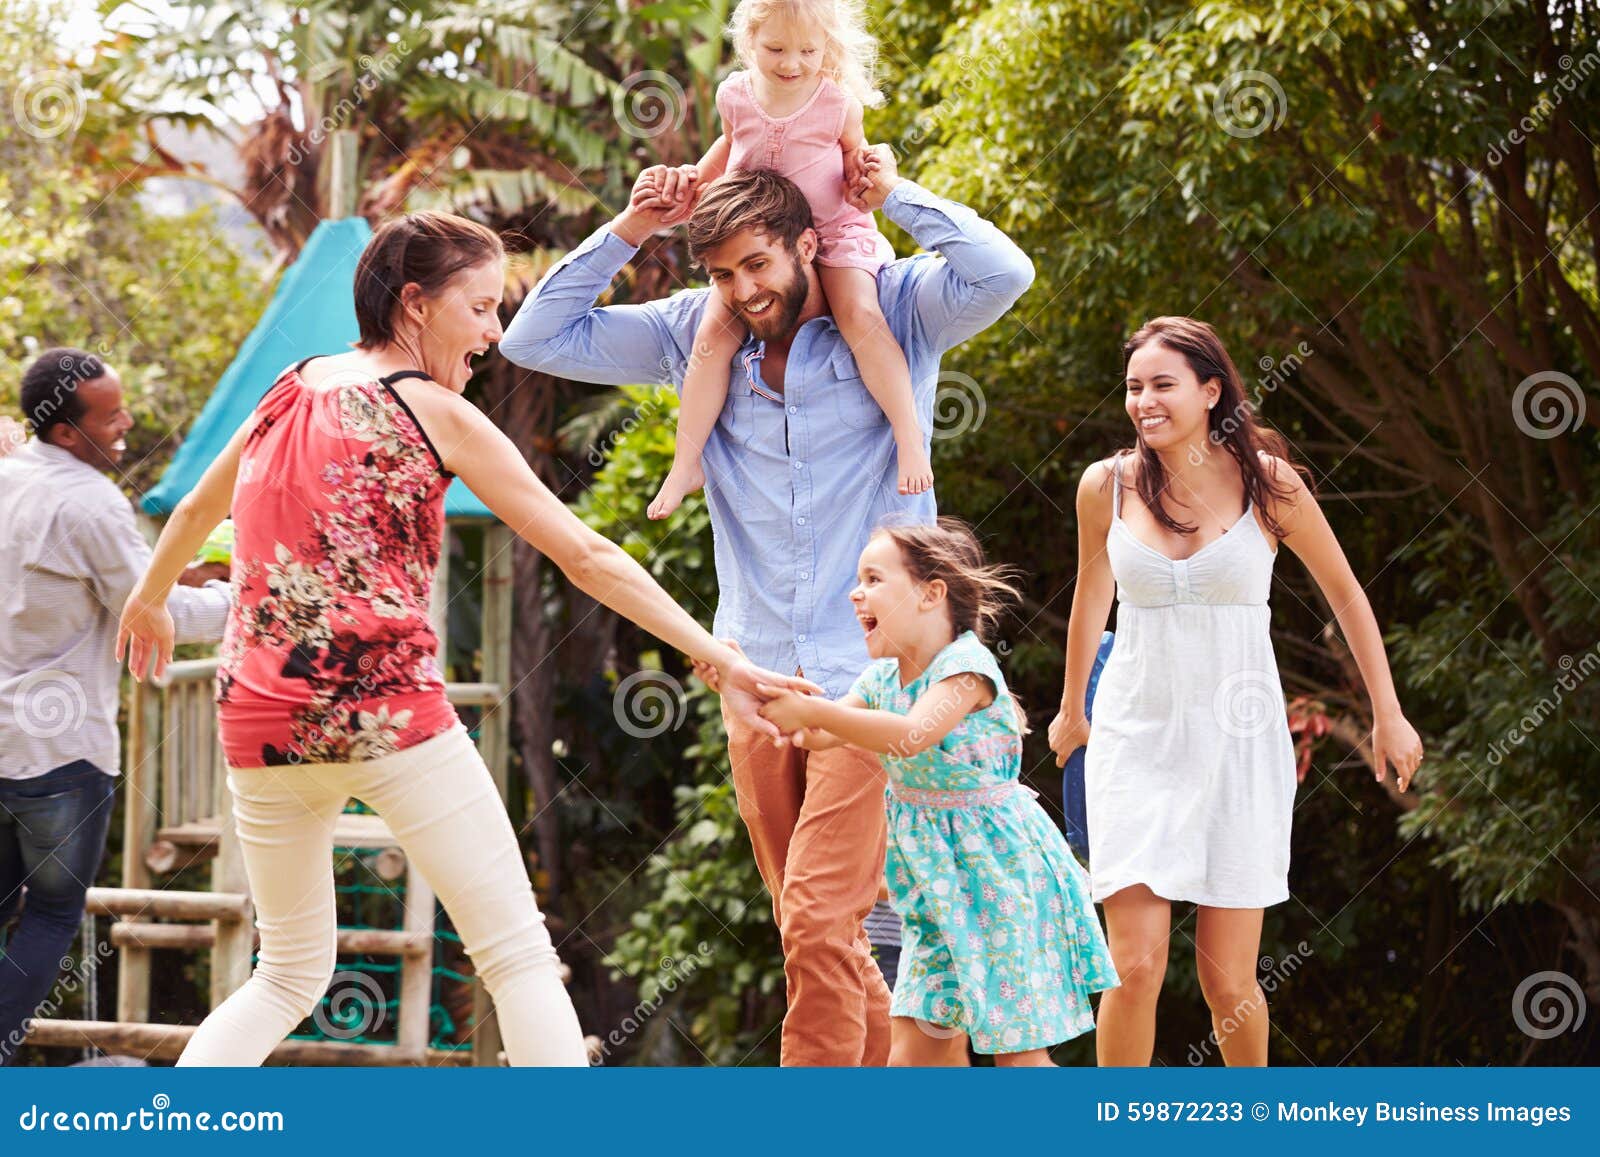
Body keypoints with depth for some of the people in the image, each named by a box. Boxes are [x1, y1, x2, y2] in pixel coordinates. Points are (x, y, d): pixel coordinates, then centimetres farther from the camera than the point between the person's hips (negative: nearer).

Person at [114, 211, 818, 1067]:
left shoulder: (292, 389, 14)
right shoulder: (437, 416, -2)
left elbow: (197, 511, 30)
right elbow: (586, 558, -4)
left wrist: (150, 598, 50)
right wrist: (718, 660, -2)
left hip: (261, 722, 6)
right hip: (388, 711, -6)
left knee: (289, 976, 18)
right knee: (518, 954, -2)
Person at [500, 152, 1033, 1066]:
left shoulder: (895, 312, -1)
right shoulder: (694, 333, 10)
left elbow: (1003, 274, -19)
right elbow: (537, 338, 10)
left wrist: (896, 193, -8)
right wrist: (628, 232, 2)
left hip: (870, 676, -5)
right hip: (756, 676, 5)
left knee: (819, 922, -15)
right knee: (821, 934, 9)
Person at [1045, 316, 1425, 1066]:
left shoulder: (1267, 483, -6)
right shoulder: (1107, 486, -2)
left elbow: (1344, 593, 7)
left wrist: (1388, 715, 10)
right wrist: (1071, 710, 29)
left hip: (1238, 742, -1)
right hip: (1136, 739, 1)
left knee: (1228, 983, 1)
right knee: (1136, 967, -13)